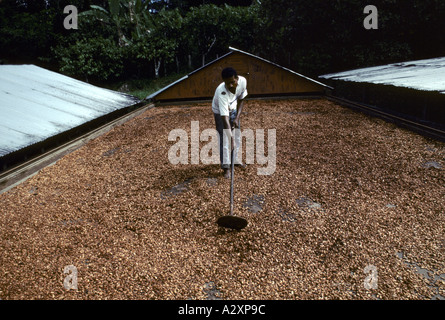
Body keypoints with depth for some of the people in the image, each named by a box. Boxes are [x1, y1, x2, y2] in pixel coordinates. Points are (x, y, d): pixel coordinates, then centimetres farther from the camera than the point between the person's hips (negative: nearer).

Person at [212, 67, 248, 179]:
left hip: (233, 109, 6)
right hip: (220, 112, -5)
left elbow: (241, 99, -7)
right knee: (225, 139, -9)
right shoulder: (222, 92, -42)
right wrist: (231, 137, -47)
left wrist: (237, 118, -15)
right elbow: (225, 117, -44)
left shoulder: (243, 81, -26)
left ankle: (234, 159, 33)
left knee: (237, 135, 12)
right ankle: (226, 167, 2)